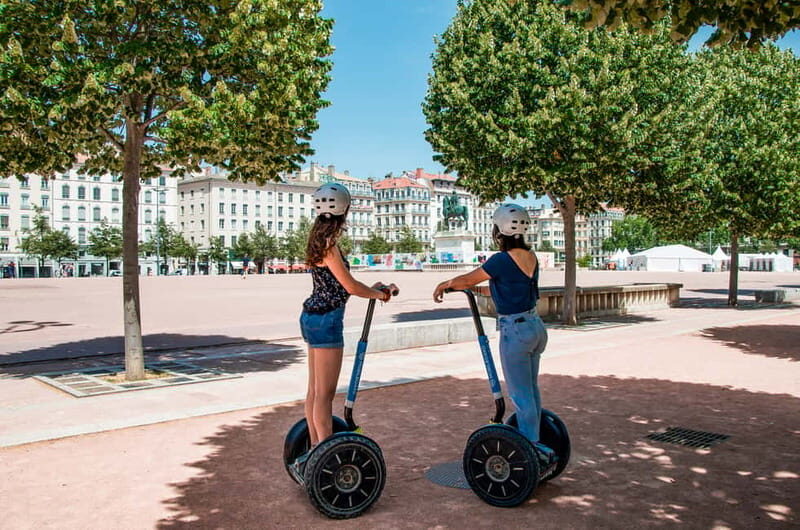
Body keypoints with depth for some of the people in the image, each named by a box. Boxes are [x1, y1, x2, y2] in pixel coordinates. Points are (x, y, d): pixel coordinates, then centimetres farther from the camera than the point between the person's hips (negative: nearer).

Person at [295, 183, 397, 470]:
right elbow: (350, 287, -15)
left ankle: (315, 450, 25)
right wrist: (379, 294, 1)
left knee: (315, 390, 15)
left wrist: (371, 288, 11)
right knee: (324, 393, -4)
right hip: (325, 320, -10)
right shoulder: (328, 244, -16)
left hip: (313, 317, 10)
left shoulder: (320, 239, 12)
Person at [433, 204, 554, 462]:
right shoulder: (530, 257, 5)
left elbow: (466, 279, -4)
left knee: (520, 394, 3)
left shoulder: (502, 260, -19)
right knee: (531, 390, 18)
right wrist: (477, 290, 25)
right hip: (535, 326, 8)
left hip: (515, 331, -8)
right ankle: (534, 444, 28)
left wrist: (444, 284, 14)